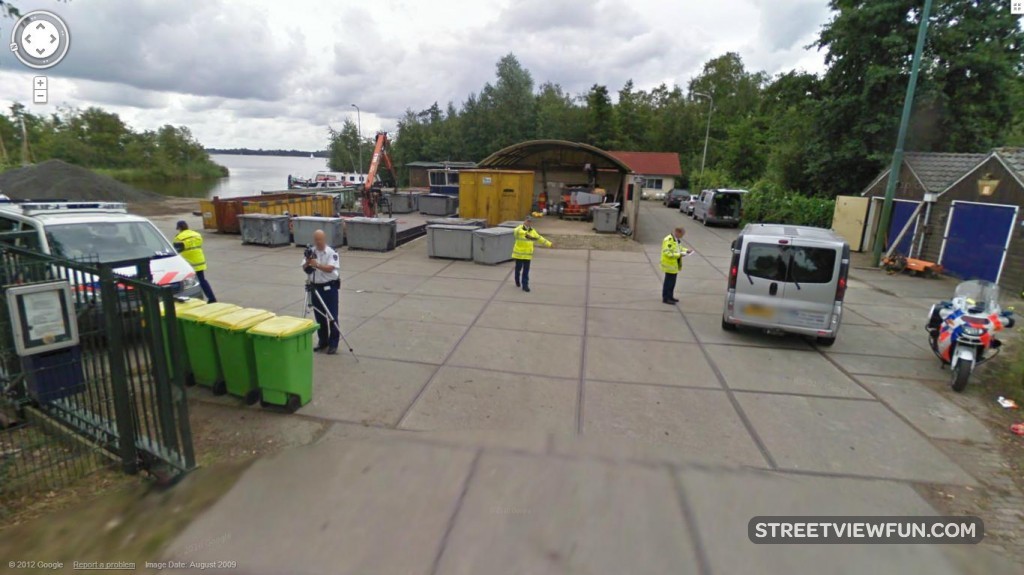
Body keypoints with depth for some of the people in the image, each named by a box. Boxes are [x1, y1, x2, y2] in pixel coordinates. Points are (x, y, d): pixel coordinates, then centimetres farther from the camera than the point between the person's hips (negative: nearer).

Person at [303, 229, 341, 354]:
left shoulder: (331, 252, -9)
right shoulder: (311, 252, 4)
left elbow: (330, 268, -20)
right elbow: (304, 268, 0)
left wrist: (317, 265, -34)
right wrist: (308, 262, -20)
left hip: (330, 287, -5)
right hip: (316, 287, 5)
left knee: (332, 316, -2)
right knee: (319, 316, 12)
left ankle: (333, 343, 6)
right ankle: (322, 341, 25)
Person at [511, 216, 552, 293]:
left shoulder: (532, 231, 8)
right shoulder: (519, 228, -9)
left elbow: (539, 238, 18)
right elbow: (516, 231, -35)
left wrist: (549, 244, 18)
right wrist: (525, 233, -51)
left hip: (528, 254, 3)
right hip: (518, 253, -3)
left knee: (526, 270, 0)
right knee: (518, 268, 9)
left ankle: (525, 285, 3)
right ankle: (517, 281, 34)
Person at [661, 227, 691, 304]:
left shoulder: (676, 239, 9)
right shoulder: (668, 240, -21)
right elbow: (667, 252, -26)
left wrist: (685, 250, 6)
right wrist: (679, 255, -26)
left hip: (674, 264, 10)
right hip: (670, 264, -10)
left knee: (672, 282, 16)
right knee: (669, 282, -3)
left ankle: (670, 297, 26)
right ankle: (665, 298, 5)